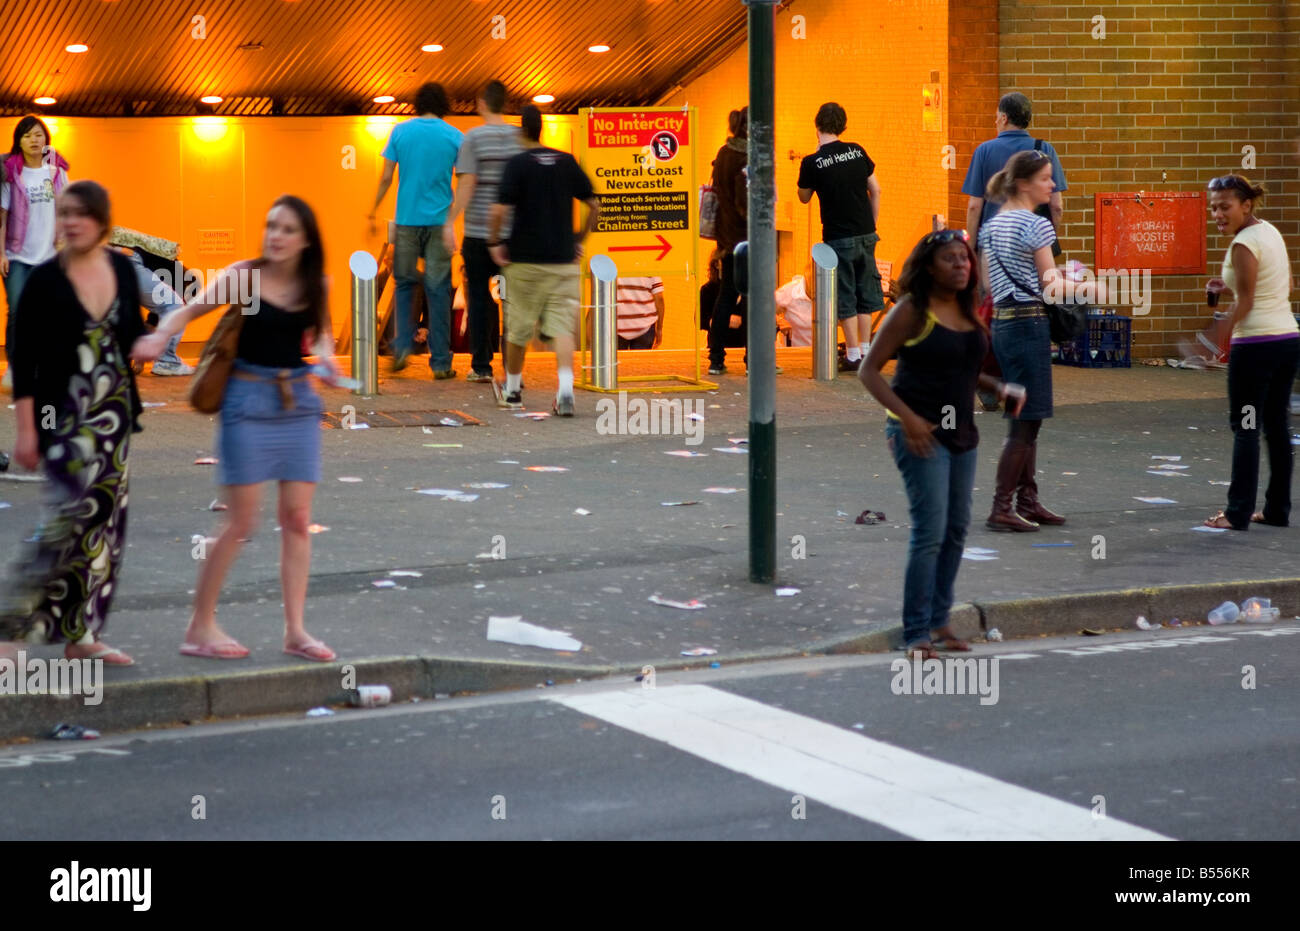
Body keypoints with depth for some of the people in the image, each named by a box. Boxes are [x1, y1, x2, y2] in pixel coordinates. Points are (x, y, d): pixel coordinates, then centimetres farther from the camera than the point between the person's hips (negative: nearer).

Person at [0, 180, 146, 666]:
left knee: (106, 517, 5)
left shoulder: (122, 269, 4)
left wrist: (144, 344, -7)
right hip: (63, 414, -6)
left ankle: (82, 634, 13)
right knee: (79, 509, -18)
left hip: (114, 409, 6)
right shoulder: (45, 279, -9)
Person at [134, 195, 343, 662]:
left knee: (297, 518, 3)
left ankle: (295, 630, 8)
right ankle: (201, 626, 8)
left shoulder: (314, 286, 4)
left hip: (298, 401, 4)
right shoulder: (243, 277, -8)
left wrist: (325, 356, 0)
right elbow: (190, 310, -12)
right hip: (249, 400, -4)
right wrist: (160, 336, -31)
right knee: (241, 521, -4)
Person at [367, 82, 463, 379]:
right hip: (440, 220, -1)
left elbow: (386, 178, 3)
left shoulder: (400, 131, 2)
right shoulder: (454, 136, 0)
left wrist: (373, 213, 12)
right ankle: (440, 362, 2)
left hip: (407, 219, 1)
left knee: (405, 282, 15)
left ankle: (402, 346, 2)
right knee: (438, 290, 1)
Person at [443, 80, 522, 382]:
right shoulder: (520, 138, 2)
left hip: (478, 230, -2)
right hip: (513, 230, 2)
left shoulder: (473, 138, -6)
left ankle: (481, 365, 8)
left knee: (479, 295, 7)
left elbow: (467, 184, -12)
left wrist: (450, 222, -9)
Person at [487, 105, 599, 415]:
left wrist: (494, 243, -1)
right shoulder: (568, 162, 5)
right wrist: (580, 239, 19)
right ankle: (565, 389, -19)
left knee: (518, 327, 12)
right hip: (563, 259, 3)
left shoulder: (518, 164, -8)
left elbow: (499, 210, -15)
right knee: (562, 327, -1)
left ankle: (512, 389, 26)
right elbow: (594, 205, 9)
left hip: (525, 260, -3)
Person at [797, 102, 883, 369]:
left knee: (845, 298, 3)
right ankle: (866, 352, 17)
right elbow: (875, 191, 7)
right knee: (865, 292, 13)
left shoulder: (812, 163, -11)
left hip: (838, 238, -4)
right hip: (866, 234, 4)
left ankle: (853, 355, 3)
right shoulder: (857, 152, 1)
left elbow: (804, 198, 5)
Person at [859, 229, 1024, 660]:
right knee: (930, 532, -12)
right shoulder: (911, 311, -10)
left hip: (961, 431, 8)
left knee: (957, 530, 12)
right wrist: (907, 417, -20)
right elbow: (869, 370, -11)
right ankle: (916, 634, -7)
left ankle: (938, 621, 24)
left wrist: (998, 386, 8)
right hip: (921, 431, -7)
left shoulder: (967, 311, 9)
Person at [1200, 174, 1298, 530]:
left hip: (1257, 343, -9)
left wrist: (1218, 336, -5)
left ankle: (1238, 513, -3)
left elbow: (1244, 302, -13)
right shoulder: (1270, 231, 11)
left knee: (1245, 429, -3)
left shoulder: (1244, 244, -14)